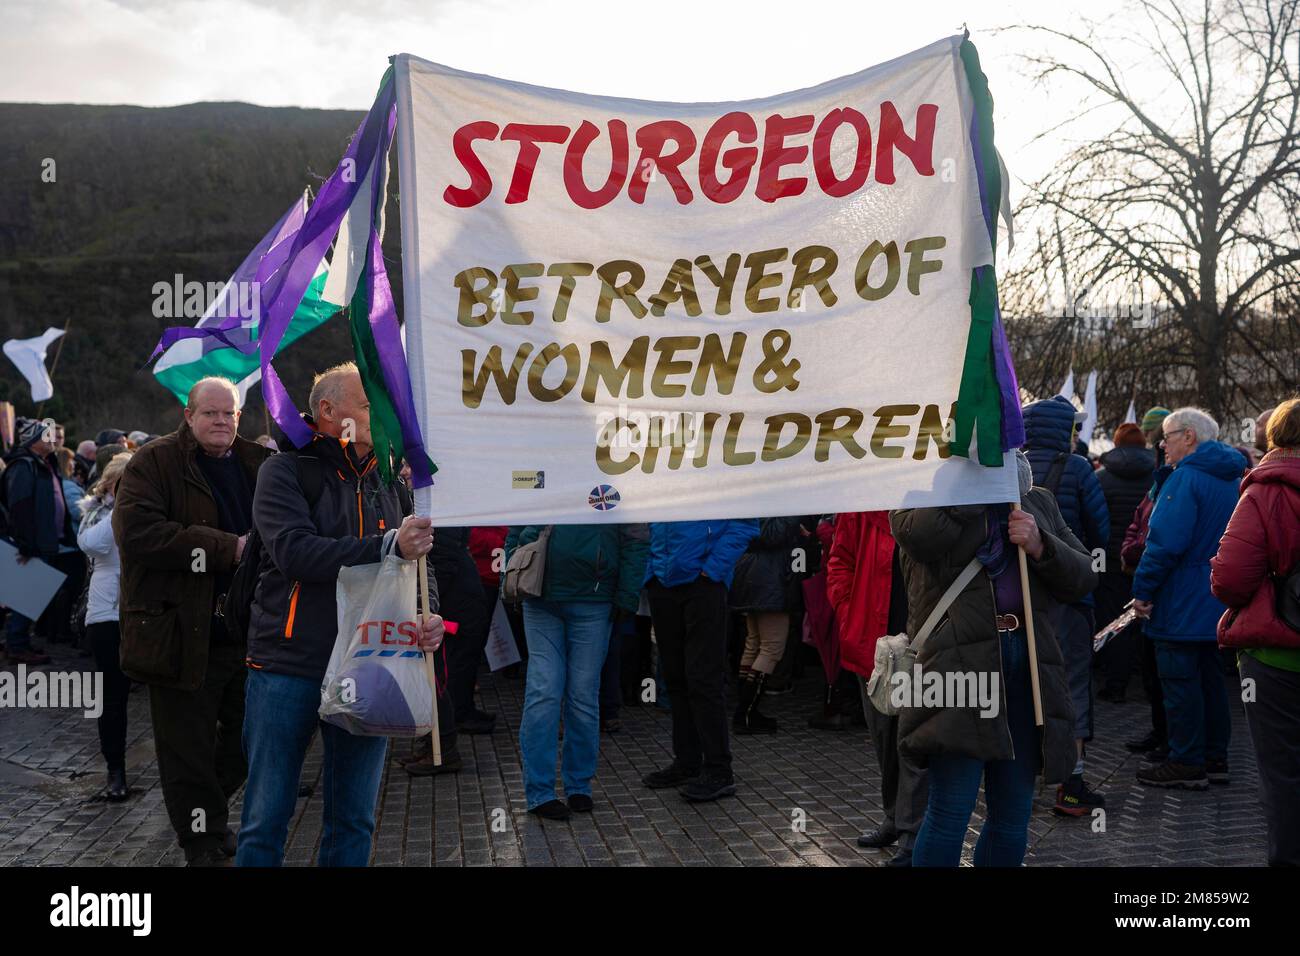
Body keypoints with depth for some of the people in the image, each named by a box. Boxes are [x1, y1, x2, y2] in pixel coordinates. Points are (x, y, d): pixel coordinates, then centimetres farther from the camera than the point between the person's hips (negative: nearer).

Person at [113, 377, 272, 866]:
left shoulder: (259, 464, 11)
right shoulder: (153, 464, -4)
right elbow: (137, 532, -19)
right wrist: (227, 549, -20)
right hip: (183, 636, -5)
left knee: (247, 738, 16)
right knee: (189, 747, 4)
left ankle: (205, 809, 41)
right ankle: (204, 844, 20)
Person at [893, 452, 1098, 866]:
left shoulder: (1038, 502, 21)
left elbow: (1084, 577, 16)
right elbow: (923, 533, -18)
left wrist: (1040, 546, -3)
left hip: (1029, 667, 5)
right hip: (958, 663, -5)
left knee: (1014, 816, 11)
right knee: (951, 810, -9)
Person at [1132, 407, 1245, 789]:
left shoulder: (1186, 478, -16)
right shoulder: (1232, 478, 12)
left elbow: (1166, 542, -23)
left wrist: (1143, 590, -15)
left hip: (1182, 603, -9)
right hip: (1218, 600, 9)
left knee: (1179, 680, -2)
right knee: (1209, 676, 15)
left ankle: (1187, 764, 3)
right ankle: (1215, 758, 23)